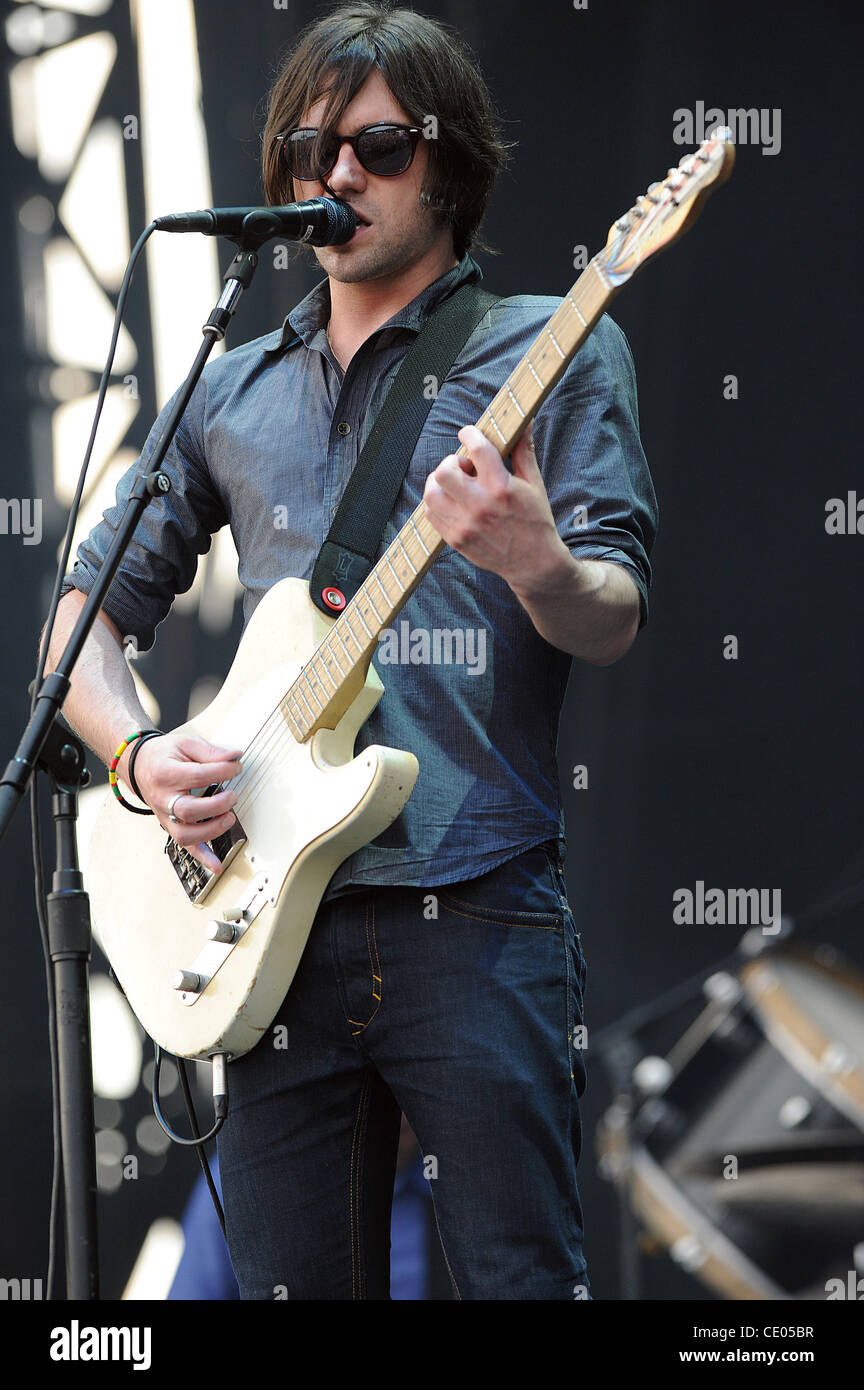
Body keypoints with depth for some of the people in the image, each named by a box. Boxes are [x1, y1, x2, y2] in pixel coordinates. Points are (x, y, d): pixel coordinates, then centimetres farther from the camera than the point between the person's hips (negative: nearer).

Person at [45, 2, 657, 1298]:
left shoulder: (553, 348, 5)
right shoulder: (231, 393, 18)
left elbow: (614, 623, -4)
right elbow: (87, 609, 21)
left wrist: (534, 564, -27)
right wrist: (140, 753, 1)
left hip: (477, 911, -4)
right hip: (274, 919, 4)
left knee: (518, 1281, -6)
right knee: (290, 1284, 7)